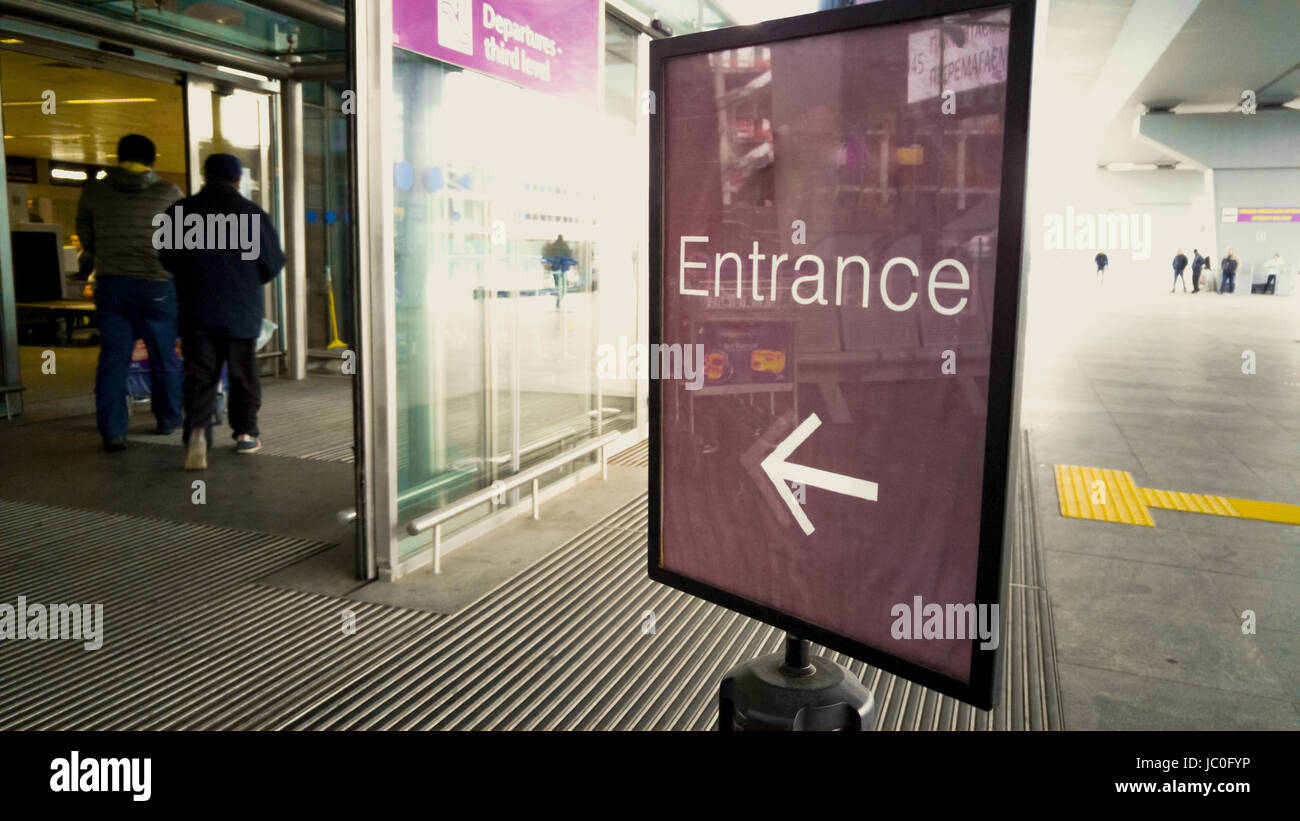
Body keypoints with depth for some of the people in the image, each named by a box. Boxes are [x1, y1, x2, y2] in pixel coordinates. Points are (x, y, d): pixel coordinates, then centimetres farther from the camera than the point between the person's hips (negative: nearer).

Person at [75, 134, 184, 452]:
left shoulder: (93, 192, 3)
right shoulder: (169, 193, -3)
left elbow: (86, 239, 11)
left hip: (110, 283, 2)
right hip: (157, 285, -2)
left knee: (113, 357, 3)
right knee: (164, 355, 13)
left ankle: (112, 431, -4)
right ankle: (168, 420, 26)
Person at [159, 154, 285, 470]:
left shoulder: (179, 212, 1)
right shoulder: (252, 213, -5)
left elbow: (167, 260, 11)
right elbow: (273, 262, 2)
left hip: (195, 311, 1)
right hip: (242, 310, -1)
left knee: (200, 375, 1)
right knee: (243, 374, 13)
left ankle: (197, 429, -18)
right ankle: (245, 432, 19)